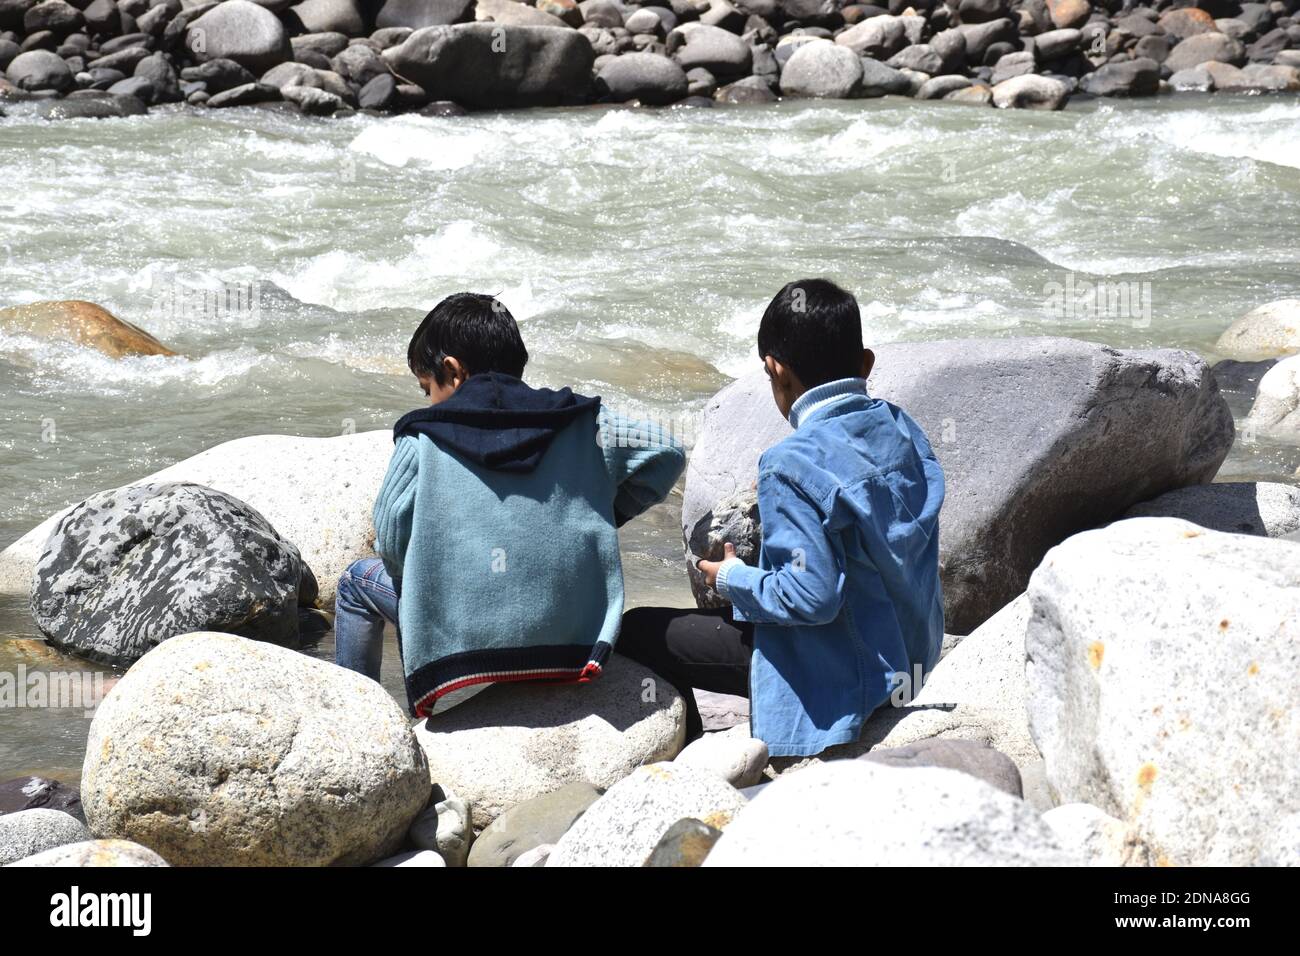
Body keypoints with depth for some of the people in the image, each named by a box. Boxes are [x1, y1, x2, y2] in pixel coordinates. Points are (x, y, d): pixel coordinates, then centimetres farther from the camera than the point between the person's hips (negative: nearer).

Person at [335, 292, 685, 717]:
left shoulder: (423, 438, -4)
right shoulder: (580, 423, 3)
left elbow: (392, 542, -3)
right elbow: (666, 454, 3)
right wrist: (605, 514, 15)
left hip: (464, 643, -4)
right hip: (570, 636, 4)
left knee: (358, 582, 23)